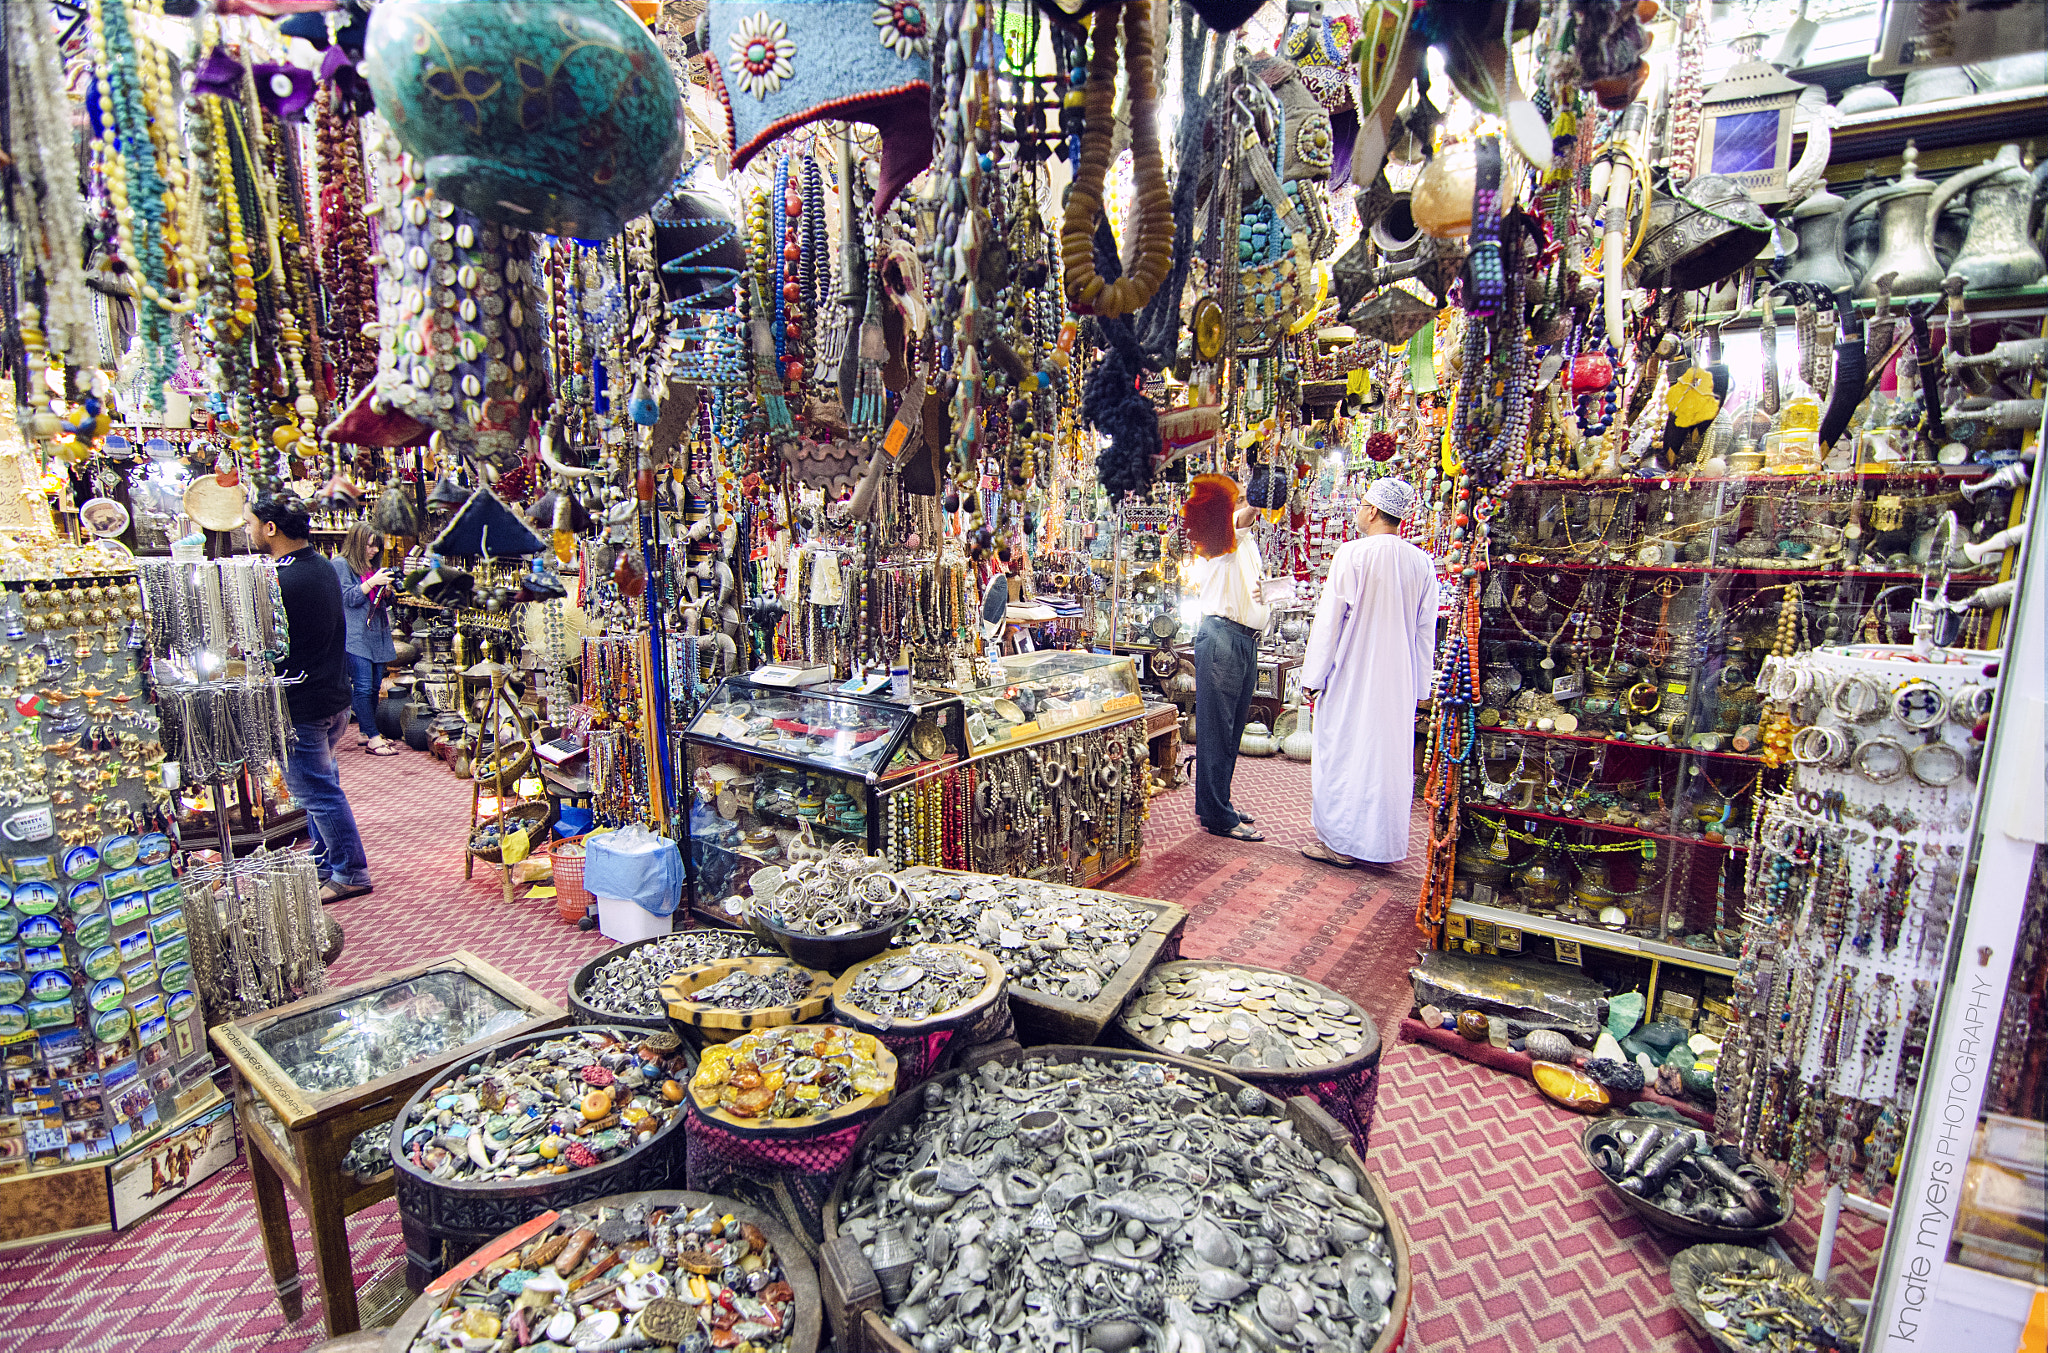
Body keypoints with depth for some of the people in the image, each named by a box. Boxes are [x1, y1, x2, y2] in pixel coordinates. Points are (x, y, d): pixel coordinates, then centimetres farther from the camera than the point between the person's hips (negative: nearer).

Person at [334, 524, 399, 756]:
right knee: (364, 687, -9)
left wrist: (387, 589, 1)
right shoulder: (341, 564, -3)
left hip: (378, 634, 8)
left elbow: (386, 602, 22)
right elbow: (348, 598, -10)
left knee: (375, 686, 9)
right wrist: (372, 582, -17)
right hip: (356, 636, -8)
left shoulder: (373, 566, 18)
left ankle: (365, 732, 18)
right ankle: (372, 738, -9)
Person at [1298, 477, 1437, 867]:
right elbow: (1426, 632, 8)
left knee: (1342, 753, 5)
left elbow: (1329, 619, -11)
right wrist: (1419, 687, 16)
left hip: (1351, 677, -5)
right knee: (1389, 756, 13)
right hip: (1398, 683, 5)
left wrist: (1313, 675, -4)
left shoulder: (1352, 554, -12)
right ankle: (1381, 843, 22)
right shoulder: (1422, 563, 3)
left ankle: (1341, 843, 11)